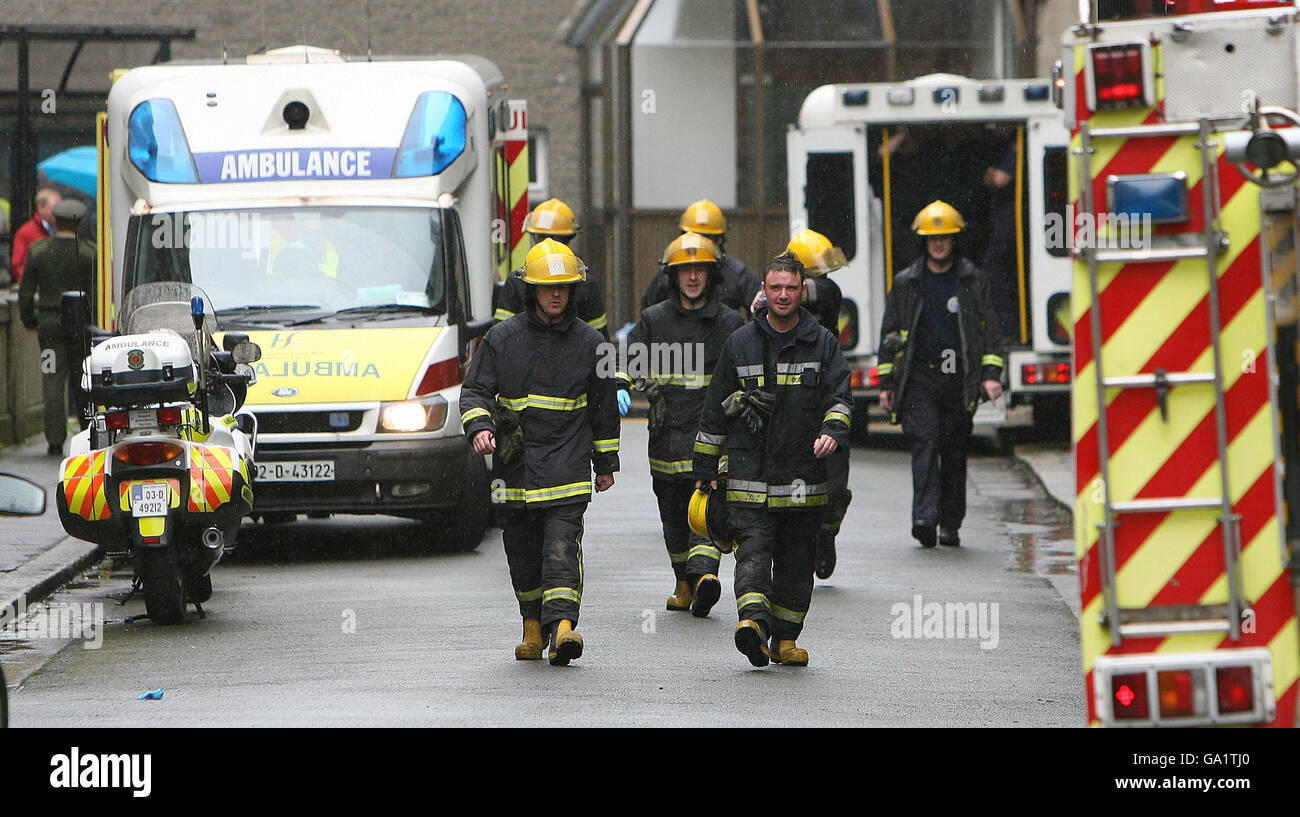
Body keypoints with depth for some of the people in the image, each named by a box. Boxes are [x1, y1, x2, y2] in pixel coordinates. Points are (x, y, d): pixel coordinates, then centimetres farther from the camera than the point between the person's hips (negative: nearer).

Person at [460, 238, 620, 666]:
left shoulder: (589, 343, 6)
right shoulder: (502, 339, 4)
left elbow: (604, 407, 15)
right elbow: (475, 390, 5)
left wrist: (605, 463, 18)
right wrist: (479, 427, -16)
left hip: (567, 469, -2)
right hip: (516, 466, 2)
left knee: (562, 548, -16)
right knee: (523, 553, 9)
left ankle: (561, 624, -27)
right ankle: (533, 627, 23)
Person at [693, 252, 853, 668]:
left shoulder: (822, 343, 8)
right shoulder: (740, 343, 8)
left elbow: (840, 396, 3)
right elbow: (715, 409, 12)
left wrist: (832, 431, -21)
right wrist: (706, 470, 11)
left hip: (803, 477, 1)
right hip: (748, 474, -1)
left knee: (796, 559, 7)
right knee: (753, 547, -16)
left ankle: (785, 638, 16)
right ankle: (753, 618, -32)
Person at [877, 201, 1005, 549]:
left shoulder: (971, 280, 9)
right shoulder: (905, 283, 10)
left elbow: (988, 328, 8)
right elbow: (890, 334, 13)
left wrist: (991, 373, -3)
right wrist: (886, 383, 8)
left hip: (958, 379, 1)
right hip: (919, 377, -1)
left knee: (954, 451, 4)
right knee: (924, 441, -16)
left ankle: (950, 523, 13)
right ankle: (924, 517, -26)